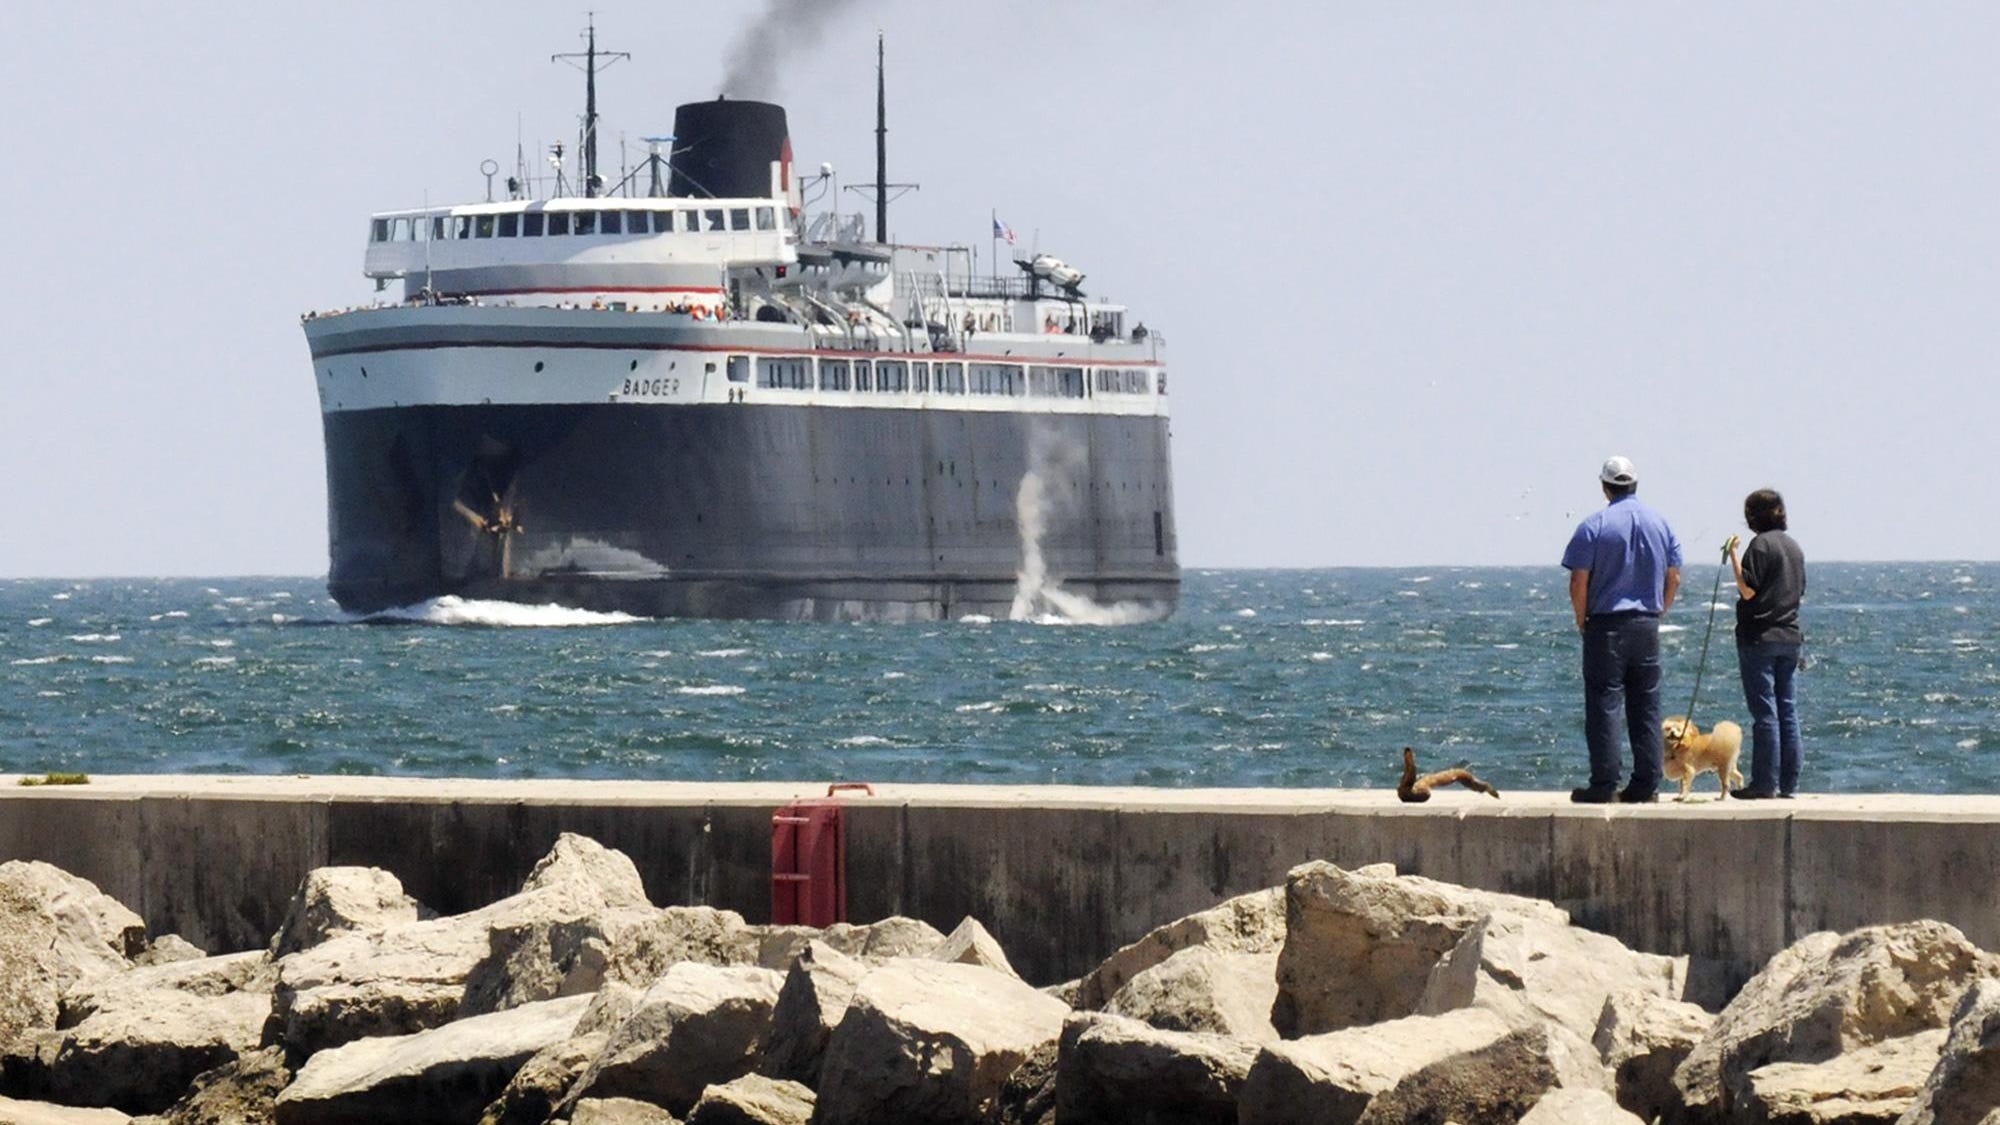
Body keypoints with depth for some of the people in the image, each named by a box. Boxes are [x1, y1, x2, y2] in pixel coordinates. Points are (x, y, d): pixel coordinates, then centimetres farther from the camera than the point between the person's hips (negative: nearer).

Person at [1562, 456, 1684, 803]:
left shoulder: (1594, 526, -7)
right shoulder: (1660, 524, 7)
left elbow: (1579, 583, -10)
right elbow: (1674, 579, 10)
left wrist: (1582, 620, 3)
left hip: (1606, 624, -4)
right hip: (1647, 627, 4)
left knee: (1603, 707, -3)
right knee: (1646, 707, 8)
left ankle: (1604, 784, -6)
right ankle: (1647, 784, 7)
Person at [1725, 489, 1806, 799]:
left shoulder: (1761, 545, -11)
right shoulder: (1793, 547, 13)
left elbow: (1748, 591, -16)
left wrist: (1733, 556, -9)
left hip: (1760, 637, -7)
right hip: (1790, 636, 7)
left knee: (1764, 712, -7)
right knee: (1788, 712, 8)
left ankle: (1764, 782, -7)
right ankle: (1789, 782, 8)